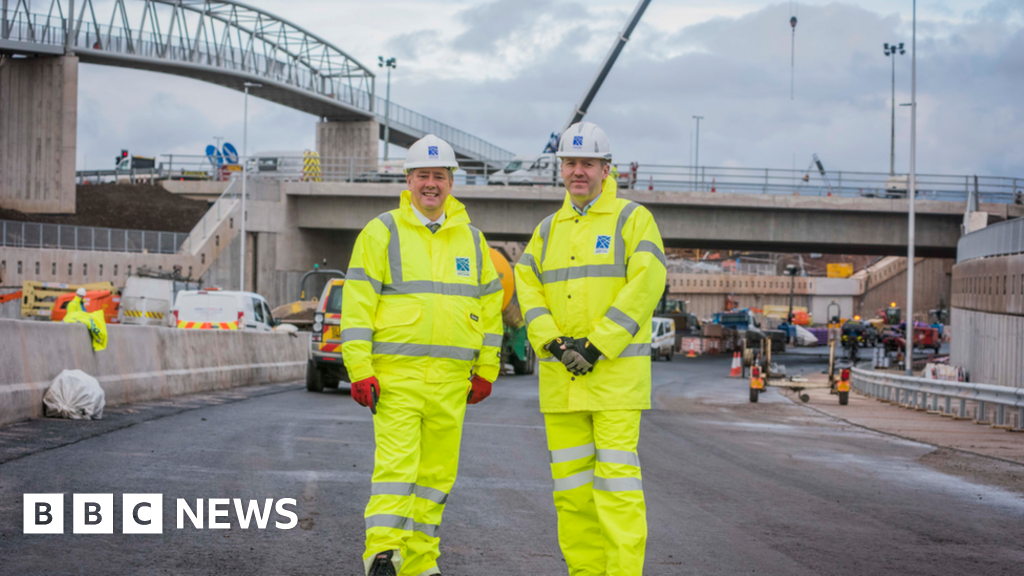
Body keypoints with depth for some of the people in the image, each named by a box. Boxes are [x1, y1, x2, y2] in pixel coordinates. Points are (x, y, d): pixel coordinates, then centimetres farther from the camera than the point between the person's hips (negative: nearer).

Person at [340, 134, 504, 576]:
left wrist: (485, 370, 13)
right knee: (396, 467, -13)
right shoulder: (381, 233, 1)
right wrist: (359, 370, -11)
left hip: (450, 380, 4)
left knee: (436, 473, 8)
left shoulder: (471, 240, 14)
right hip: (395, 375, -4)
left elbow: (490, 304, 18)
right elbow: (357, 303, -4)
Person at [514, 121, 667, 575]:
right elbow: (527, 287, 7)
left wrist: (597, 346, -17)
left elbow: (645, 285, -13)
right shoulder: (549, 230, 15)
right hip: (560, 375, 6)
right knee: (571, 479, 6)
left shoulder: (633, 219, -2)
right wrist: (552, 343, -10)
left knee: (616, 476, -10)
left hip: (617, 370, -5)